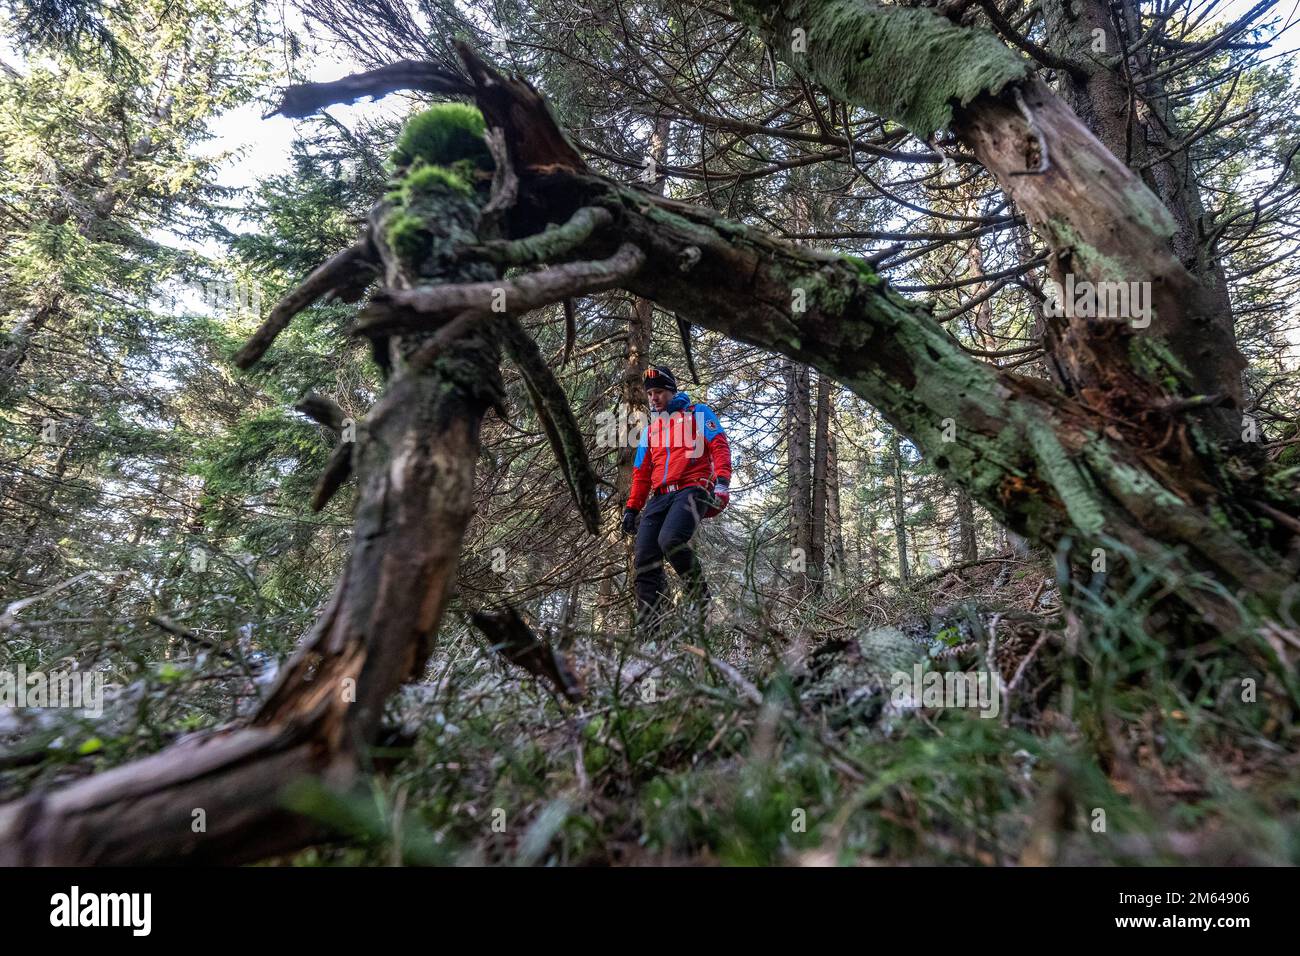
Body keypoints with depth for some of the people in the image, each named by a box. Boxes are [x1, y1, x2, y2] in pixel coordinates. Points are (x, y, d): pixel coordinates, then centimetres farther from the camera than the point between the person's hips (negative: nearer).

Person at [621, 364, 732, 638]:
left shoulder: (699, 414, 13)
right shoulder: (650, 429, 27)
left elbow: (720, 447, 0)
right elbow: (641, 473, 26)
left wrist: (722, 481, -17)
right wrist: (631, 508, 17)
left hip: (692, 491, -5)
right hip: (660, 497, 5)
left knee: (670, 540, -31)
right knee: (644, 561, -8)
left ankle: (700, 596, -8)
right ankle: (648, 632, -4)